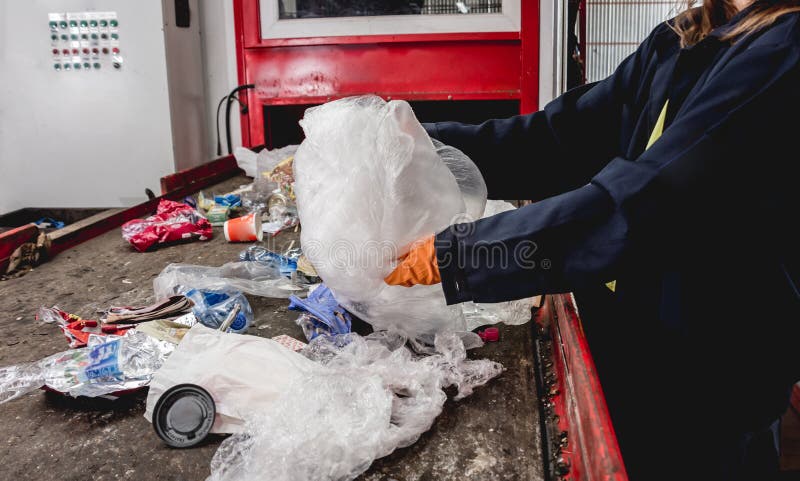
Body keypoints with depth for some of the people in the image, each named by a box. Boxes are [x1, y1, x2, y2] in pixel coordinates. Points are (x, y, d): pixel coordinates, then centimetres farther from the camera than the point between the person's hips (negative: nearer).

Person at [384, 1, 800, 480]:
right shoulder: (678, 44, 2)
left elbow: (647, 205, -32)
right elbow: (558, 138, -1)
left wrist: (450, 255, -30)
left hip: (702, 380, -7)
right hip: (621, 336, 7)